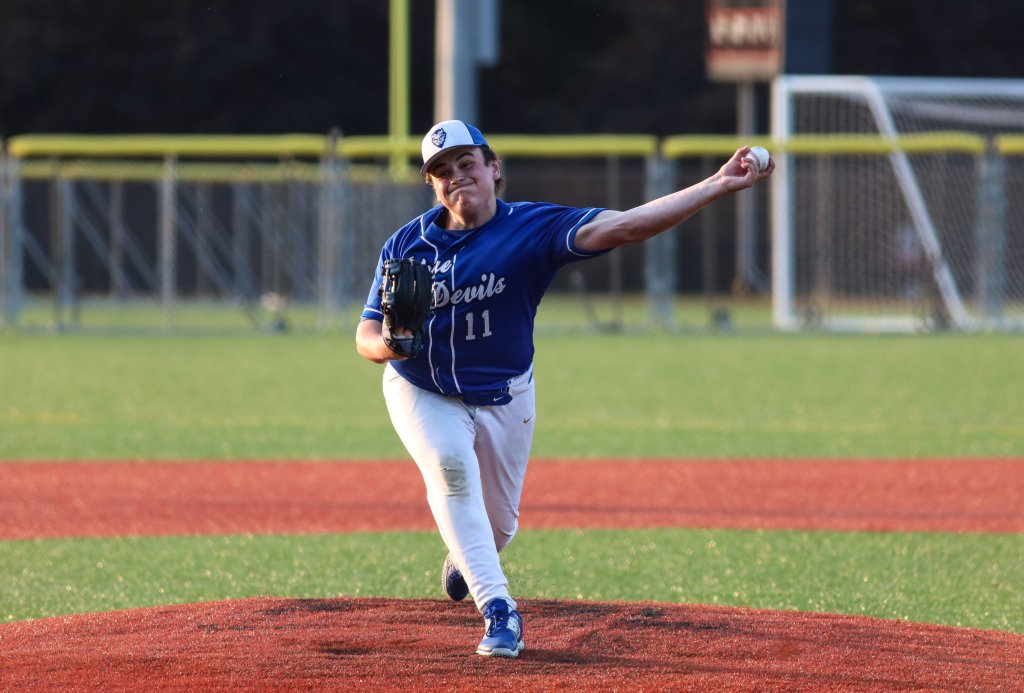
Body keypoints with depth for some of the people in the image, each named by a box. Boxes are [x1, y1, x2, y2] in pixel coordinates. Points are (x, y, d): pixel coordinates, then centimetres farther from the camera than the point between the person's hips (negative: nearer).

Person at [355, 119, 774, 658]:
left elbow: (619, 227, -31)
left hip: (503, 396, 0)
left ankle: (464, 560, 51)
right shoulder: (406, 244, -11)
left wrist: (718, 186, -42)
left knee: (497, 522, 11)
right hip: (424, 395, 0)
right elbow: (366, 336, -8)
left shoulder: (533, 228, -19)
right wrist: (386, 344, -35)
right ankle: (498, 612, -27)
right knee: (450, 466, -30)